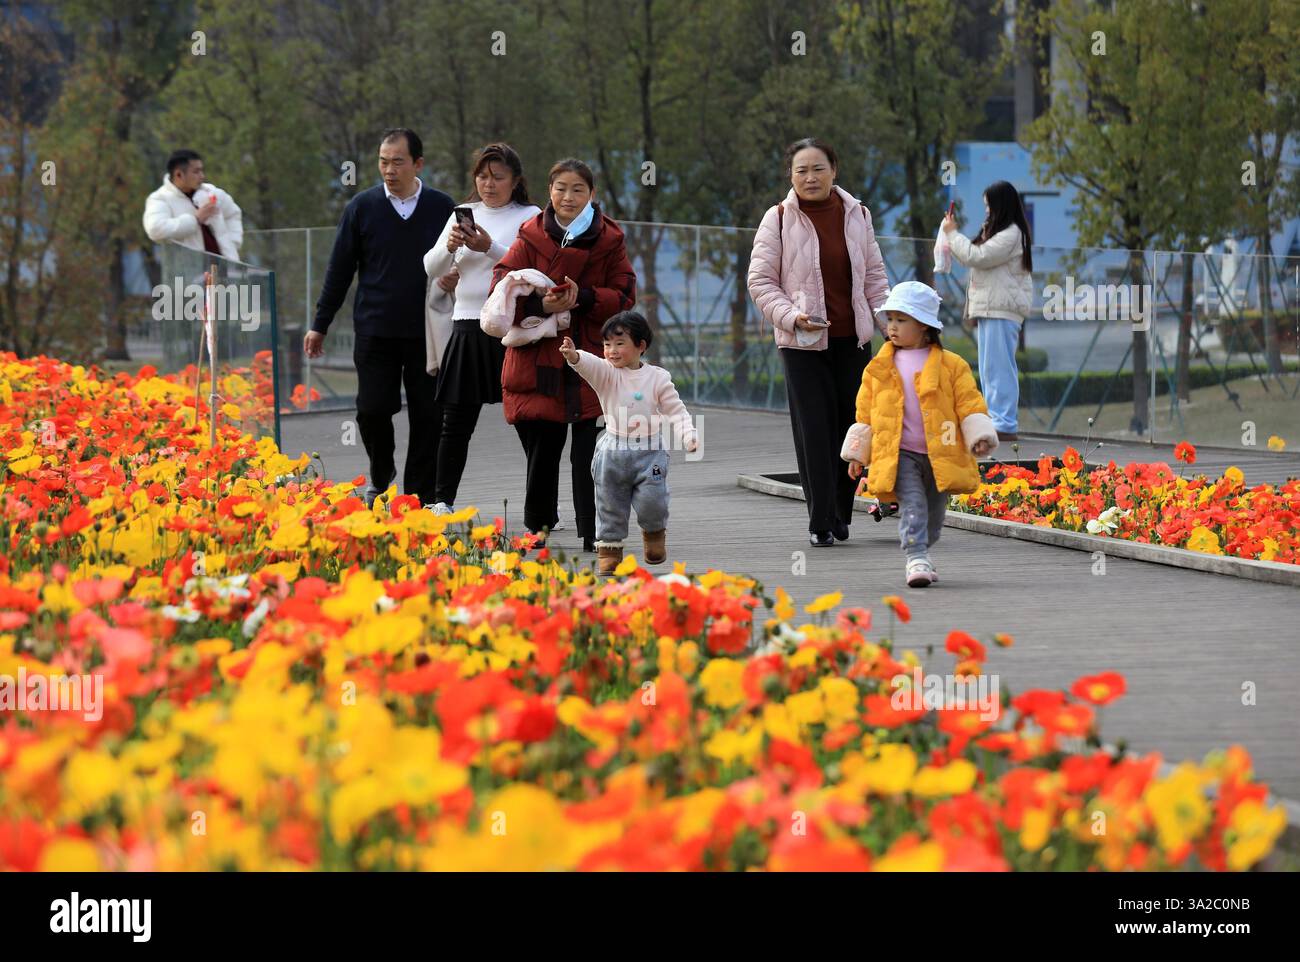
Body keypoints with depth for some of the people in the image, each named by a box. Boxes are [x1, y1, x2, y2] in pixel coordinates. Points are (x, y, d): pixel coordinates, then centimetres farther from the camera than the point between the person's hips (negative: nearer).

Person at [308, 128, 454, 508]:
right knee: (372, 409, -5)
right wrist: (320, 324, 6)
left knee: (427, 417, 1)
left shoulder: (442, 208, 3)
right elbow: (340, 269, 7)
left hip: (428, 332, 0)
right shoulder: (362, 207, 2)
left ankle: (421, 499, 10)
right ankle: (381, 476, 23)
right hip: (375, 330, 0)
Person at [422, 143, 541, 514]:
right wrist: (449, 248, -10)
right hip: (468, 327, 4)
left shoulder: (530, 217, 1)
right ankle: (443, 500, 10)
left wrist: (490, 248, -23)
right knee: (457, 418, 4)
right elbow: (432, 269, 10)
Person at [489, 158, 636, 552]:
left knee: (588, 453, -5)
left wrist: (583, 297, -18)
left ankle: (594, 534, 1)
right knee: (541, 447, 5)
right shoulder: (531, 237, 4)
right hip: (538, 360, 1)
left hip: (591, 357, -1)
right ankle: (538, 528, 20)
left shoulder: (609, 240, 4)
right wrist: (541, 305, -20)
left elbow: (624, 296, 0)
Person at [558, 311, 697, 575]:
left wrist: (688, 435, -15)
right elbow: (589, 365, -25)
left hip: (649, 451, -1)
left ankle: (654, 531, 24)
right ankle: (609, 546, 22)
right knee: (609, 503, 7)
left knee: (651, 501, -7)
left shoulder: (657, 378, -2)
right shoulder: (606, 373, -3)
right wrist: (573, 356, -48)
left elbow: (675, 410, 0)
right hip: (613, 451, 1)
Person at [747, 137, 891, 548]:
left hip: (852, 339, 4)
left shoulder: (857, 215, 7)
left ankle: (842, 514, 19)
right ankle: (821, 522, -5)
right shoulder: (778, 220, -4)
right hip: (803, 343, -4)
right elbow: (760, 281, -3)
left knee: (851, 427, 6)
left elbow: (873, 275, 16)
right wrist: (791, 316, -17)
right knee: (813, 432, -8)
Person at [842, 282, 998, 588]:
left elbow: (969, 404, -1)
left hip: (941, 455, 0)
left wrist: (979, 437, -14)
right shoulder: (879, 368, 6)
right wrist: (858, 454, 12)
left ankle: (921, 554, 31)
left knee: (934, 514, 11)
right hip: (899, 455, 0)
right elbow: (865, 413, 12)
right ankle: (916, 560, -23)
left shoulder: (951, 365, 0)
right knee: (912, 506, -17)